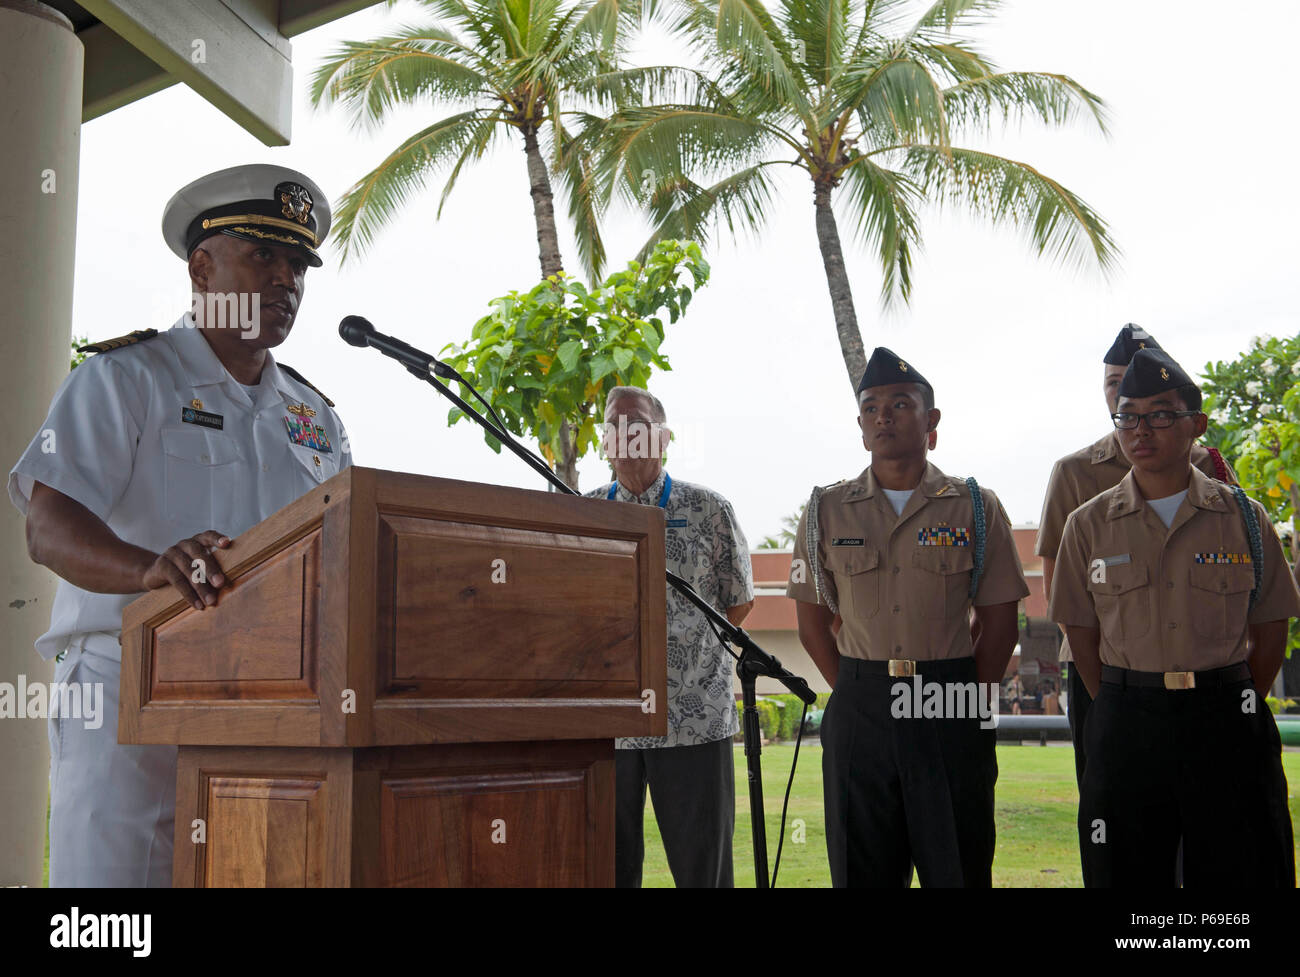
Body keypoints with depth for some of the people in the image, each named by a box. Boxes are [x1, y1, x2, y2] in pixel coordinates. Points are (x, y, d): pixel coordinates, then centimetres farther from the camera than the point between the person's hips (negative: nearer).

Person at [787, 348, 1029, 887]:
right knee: (861, 867, 8)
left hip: (952, 711, -1)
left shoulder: (977, 508, 5)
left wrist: (968, 702, 0)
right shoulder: (826, 511, 7)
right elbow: (813, 621, 10)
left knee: (959, 867, 4)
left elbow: (999, 620, 6)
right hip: (858, 715, 1)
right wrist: (857, 693, 3)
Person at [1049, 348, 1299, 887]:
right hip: (1125, 729, 0)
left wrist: (1235, 710, 4)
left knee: (1242, 870, 3)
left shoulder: (1244, 517, 3)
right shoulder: (1089, 525, 4)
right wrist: (1126, 714, 3)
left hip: (1228, 724, 0)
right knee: (1125, 872, 6)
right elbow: (1081, 634, 7)